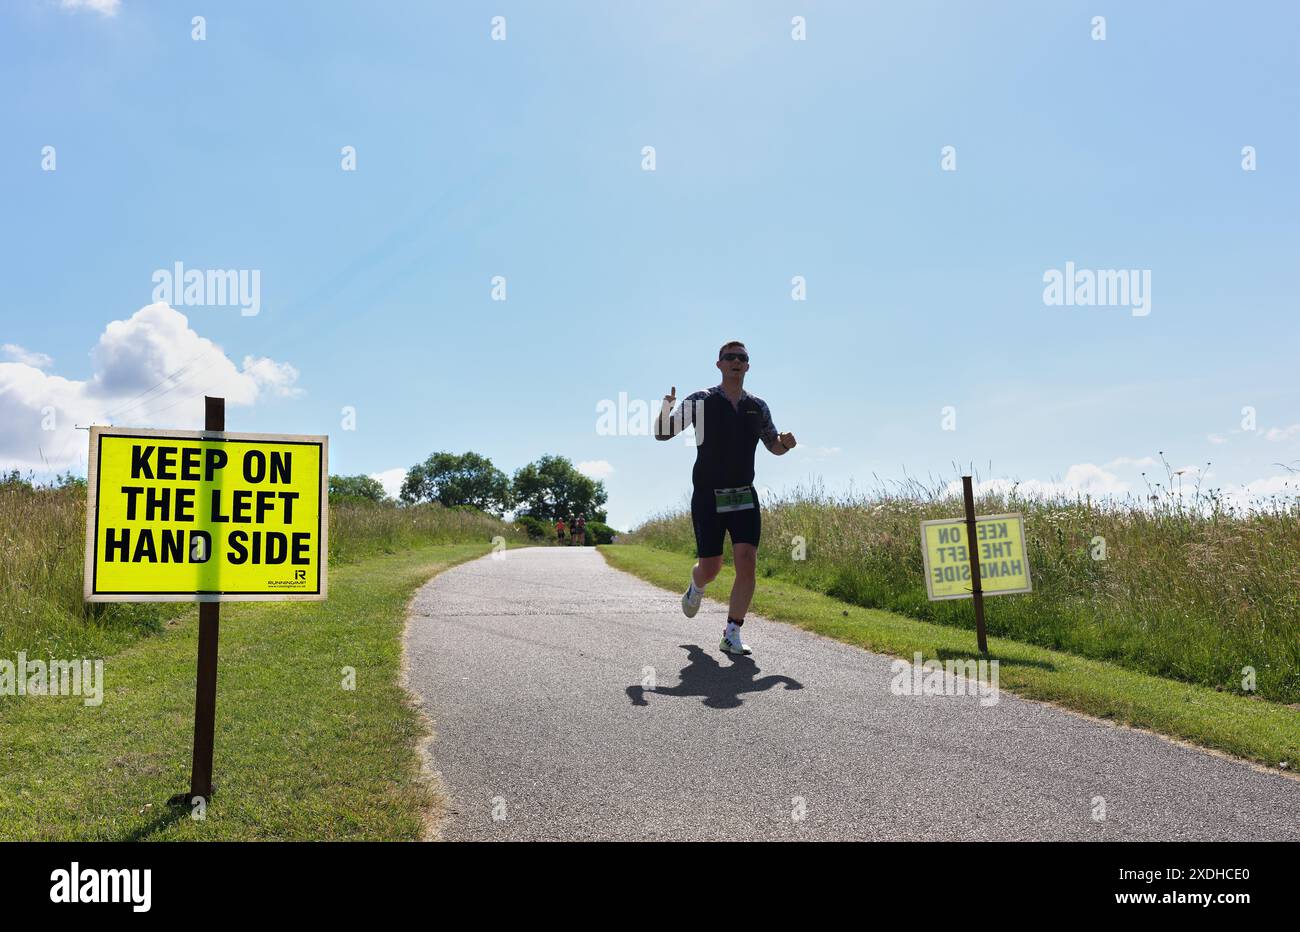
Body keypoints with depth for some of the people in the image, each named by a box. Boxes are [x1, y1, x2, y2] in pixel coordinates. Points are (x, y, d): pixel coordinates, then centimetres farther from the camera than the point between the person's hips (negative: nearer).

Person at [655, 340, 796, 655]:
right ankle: (696, 587, 40)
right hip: (707, 496, -2)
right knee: (710, 567, 2)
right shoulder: (700, 401, -1)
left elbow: (774, 447, 21)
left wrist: (785, 443, -4)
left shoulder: (758, 407, 8)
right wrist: (666, 407, -24)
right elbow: (662, 433, -3)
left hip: (744, 496, 2)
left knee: (747, 563, -12)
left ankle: (732, 635, -3)